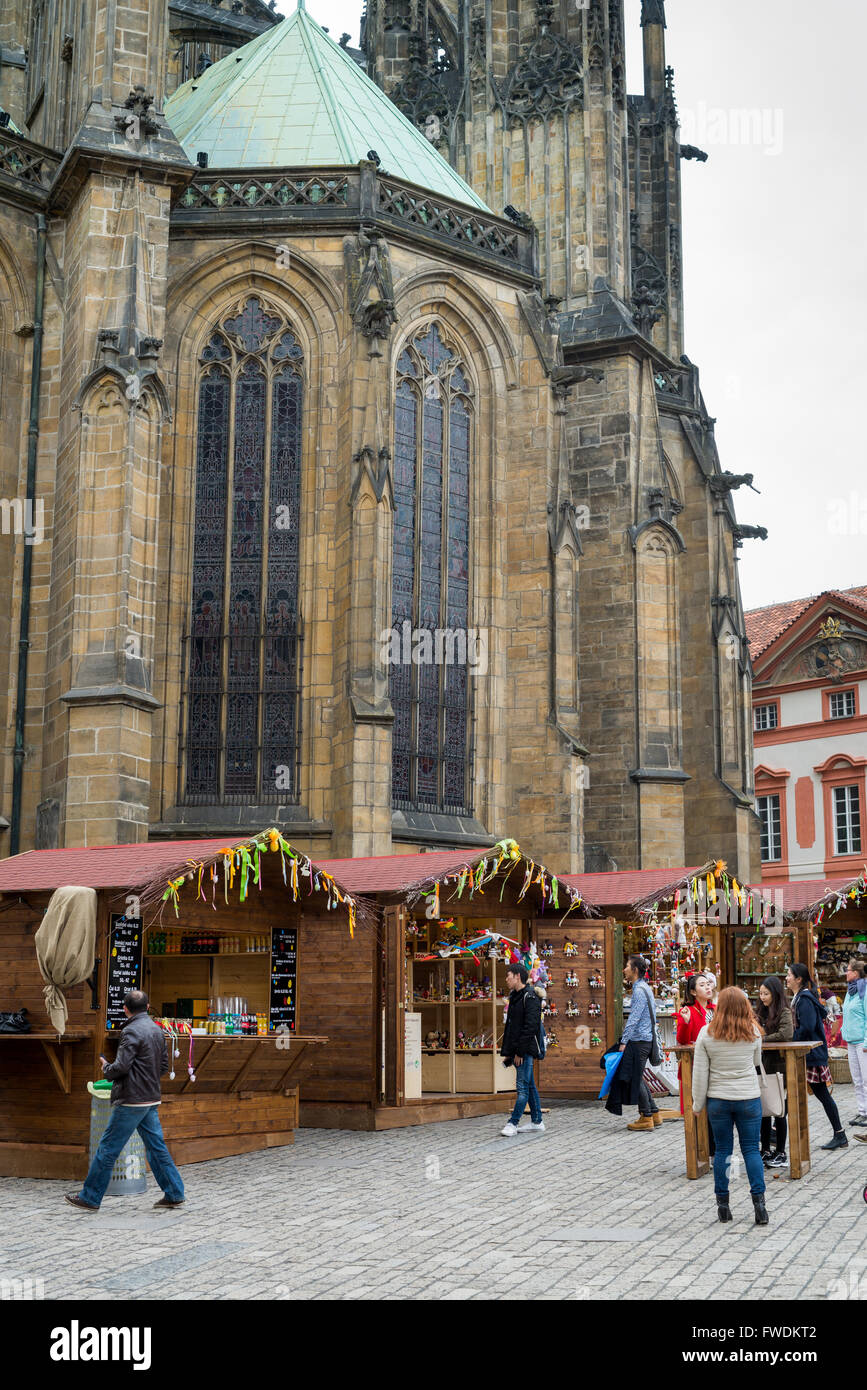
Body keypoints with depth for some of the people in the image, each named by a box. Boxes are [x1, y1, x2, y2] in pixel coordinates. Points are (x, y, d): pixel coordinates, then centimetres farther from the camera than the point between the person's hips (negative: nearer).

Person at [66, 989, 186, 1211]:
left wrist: (106, 1068, -1)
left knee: (107, 1149, 1)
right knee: (156, 1147, 12)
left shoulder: (132, 1031, -15)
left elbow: (121, 1066, -20)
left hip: (131, 1101, -8)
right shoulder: (157, 1030, 11)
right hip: (151, 1100, 8)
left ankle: (90, 1198, 8)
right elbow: (163, 1065, 16)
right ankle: (174, 1194, 12)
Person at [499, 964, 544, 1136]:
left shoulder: (530, 997, -12)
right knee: (529, 1086, 12)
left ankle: (513, 1123, -7)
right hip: (517, 1051, 10)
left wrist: (520, 1051, -20)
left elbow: (530, 1026, -18)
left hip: (525, 1051, -10)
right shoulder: (514, 997, 18)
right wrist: (507, 1052, 17)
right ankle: (536, 1122, 17)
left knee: (522, 1087, -7)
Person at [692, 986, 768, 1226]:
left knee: (722, 1150, 9)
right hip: (749, 1098, 0)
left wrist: (698, 1103, 5)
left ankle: (722, 1204, 13)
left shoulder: (707, 1034, -8)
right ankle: (759, 1202, -1)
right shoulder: (753, 1033, -5)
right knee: (751, 1149, 6)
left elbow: (700, 1073, -4)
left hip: (718, 1100, 0)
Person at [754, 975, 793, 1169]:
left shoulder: (784, 1012, -7)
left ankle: (781, 1153, 9)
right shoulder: (761, 1012, 14)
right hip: (763, 1066, 6)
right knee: (763, 1111, 8)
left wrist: (762, 1038, -13)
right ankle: (766, 1151, 18)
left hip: (779, 1067, -6)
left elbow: (786, 1034, -21)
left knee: (779, 1112, 0)